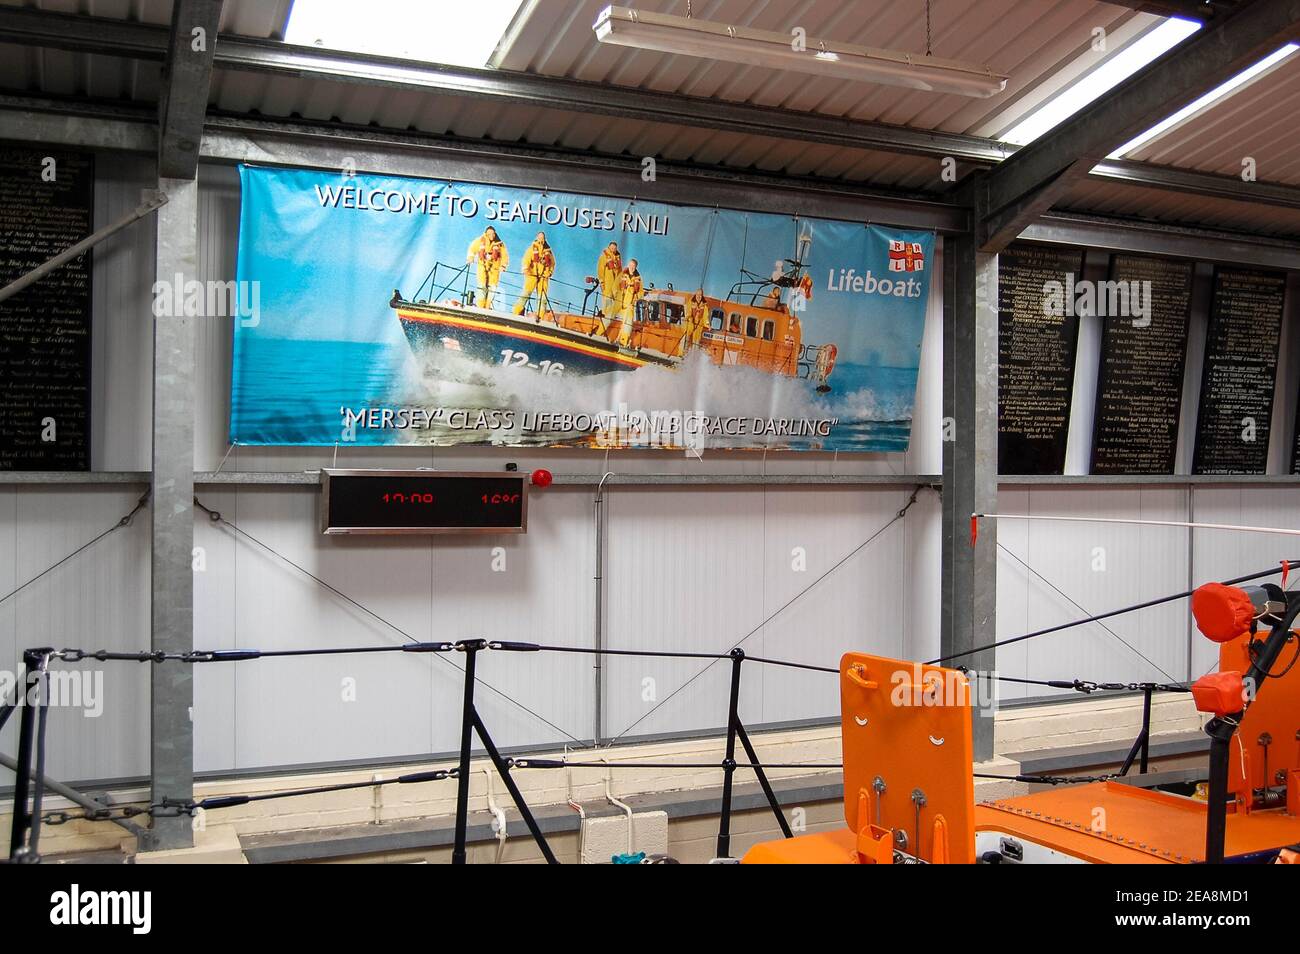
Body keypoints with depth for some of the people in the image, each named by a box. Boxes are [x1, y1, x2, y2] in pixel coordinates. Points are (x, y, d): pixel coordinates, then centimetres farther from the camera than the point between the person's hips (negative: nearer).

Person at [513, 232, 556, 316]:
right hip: (532, 275, -3)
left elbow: (552, 263, 16)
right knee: (525, 294, -9)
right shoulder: (532, 248, 9)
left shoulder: (548, 250, 16)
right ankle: (516, 314, -9)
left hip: (544, 277, 3)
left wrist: (550, 272, 0)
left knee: (542, 298, -1)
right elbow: (526, 259, -2)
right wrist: (526, 269, -19)